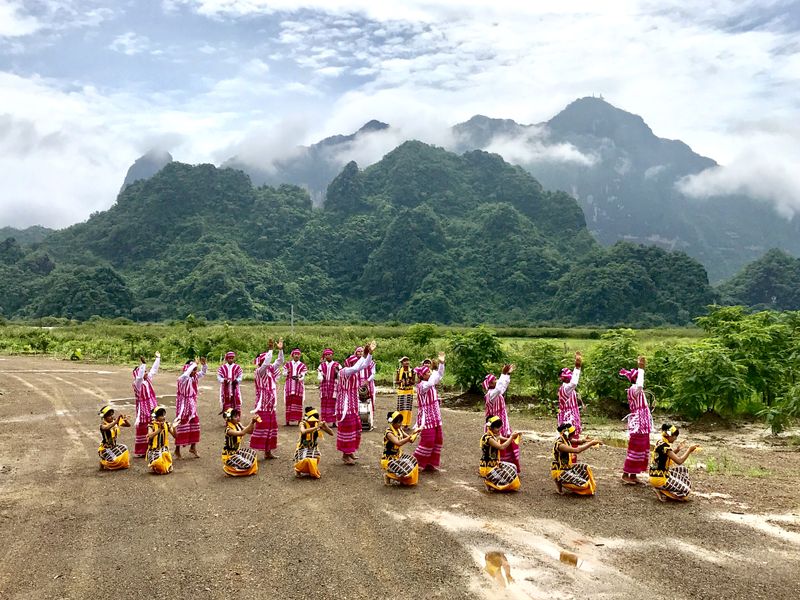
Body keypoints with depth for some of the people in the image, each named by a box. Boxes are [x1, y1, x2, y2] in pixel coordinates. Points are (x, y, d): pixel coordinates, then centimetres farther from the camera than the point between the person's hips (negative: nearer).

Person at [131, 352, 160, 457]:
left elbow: (154, 370, 17)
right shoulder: (137, 383, -15)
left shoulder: (148, 379, 6)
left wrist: (158, 358, 20)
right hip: (143, 408, -8)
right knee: (142, 428, 0)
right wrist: (143, 364, -43)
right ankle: (140, 452, 8)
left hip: (152, 408, 8)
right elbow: (139, 377, -36)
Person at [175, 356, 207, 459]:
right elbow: (186, 374, -43)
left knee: (194, 426, 11)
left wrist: (204, 364, -7)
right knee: (182, 427, -1)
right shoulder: (183, 378, -20)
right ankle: (177, 450, 11)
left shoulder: (195, 377, 2)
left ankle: (193, 447, 25)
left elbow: (203, 372, 14)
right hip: (183, 405, -7)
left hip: (192, 405, 7)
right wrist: (194, 364, -34)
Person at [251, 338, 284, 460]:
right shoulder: (259, 371, -12)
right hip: (262, 405, -8)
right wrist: (270, 349, -26)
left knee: (271, 427, 12)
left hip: (271, 406, 8)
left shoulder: (271, 370, 9)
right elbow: (266, 363, -28)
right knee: (261, 427, -9)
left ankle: (268, 452, 21)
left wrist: (280, 350, 1)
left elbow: (279, 362, 13)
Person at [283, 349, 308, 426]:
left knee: (298, 401, -3)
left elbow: (303, 376, -1)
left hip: (299, 385, -1)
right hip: (289, 385, 1)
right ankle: (289, 419, -2)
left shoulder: (302, 365, 7)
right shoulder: (288, 364, 11)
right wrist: (287, 372, -17)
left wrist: (299, 379, -22)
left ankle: (297, 419, -2)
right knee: (289, 401, -3)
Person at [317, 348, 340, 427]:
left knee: (333, 404, -3)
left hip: (334, 388, -2)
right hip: (324, 388, 2)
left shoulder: (337, 365, 5)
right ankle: (324, 422, 5)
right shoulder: (321, 365, 11)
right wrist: (322, 376, -17)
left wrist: (337, 372, -20)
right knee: (324, 404, 1)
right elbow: (319, 377, 4)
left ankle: (334, 422, 1)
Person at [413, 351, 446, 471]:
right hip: (426, 416, -9)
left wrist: (441, 363, 4)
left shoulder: (431, 383, 10)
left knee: (438, 439, 10)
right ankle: (416, 463, 4)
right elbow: (430, 383, -37)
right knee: (428, 441, -8)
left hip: (435, 417, 9)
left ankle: (431, 463, 19)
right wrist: (434, 372, -24)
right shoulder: (422, 385, -16)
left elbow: (440, 375, 17)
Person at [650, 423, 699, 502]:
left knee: (683, 470, 21)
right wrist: (689, 450, -14)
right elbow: (679, 461, -25)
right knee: (685, 490, -2)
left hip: (657, 474, 9)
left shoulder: (661, 443, 8)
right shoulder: (664, 446, -22)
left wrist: (676, 451, 7)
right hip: (659, 478, -9)